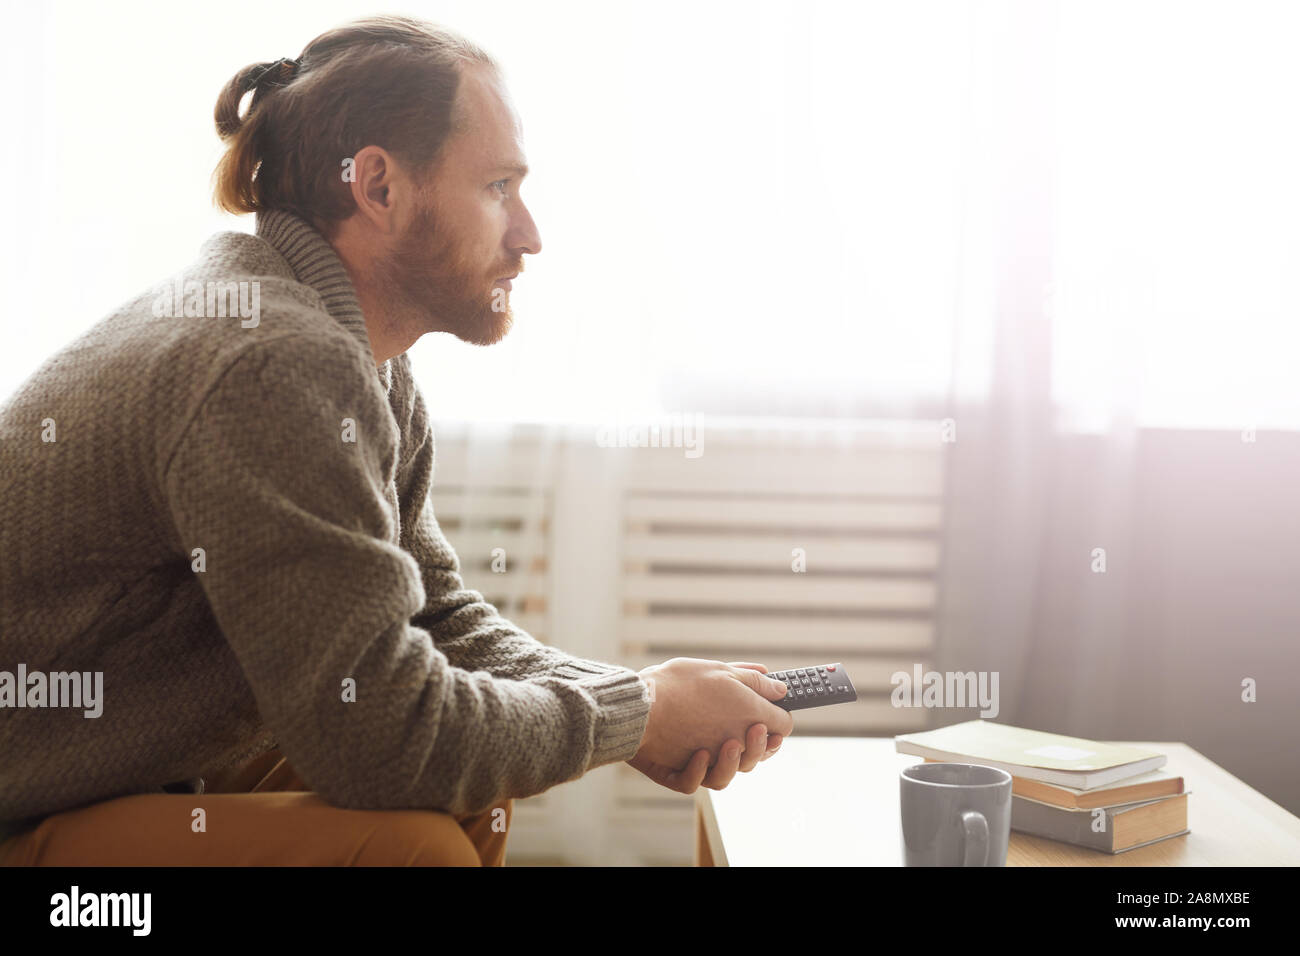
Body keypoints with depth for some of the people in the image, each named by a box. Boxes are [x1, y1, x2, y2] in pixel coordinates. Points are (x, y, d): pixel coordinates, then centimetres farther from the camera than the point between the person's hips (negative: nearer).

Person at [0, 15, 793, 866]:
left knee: (475, 792, 5)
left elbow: (439, 617, 8)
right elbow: (381, 735, -26)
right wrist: (639, 715, -14)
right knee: (408, 843, -24)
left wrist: (639, 705, -7)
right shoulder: (275, 364, -26)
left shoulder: (369, 367, 5)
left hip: (155, 778, 9)